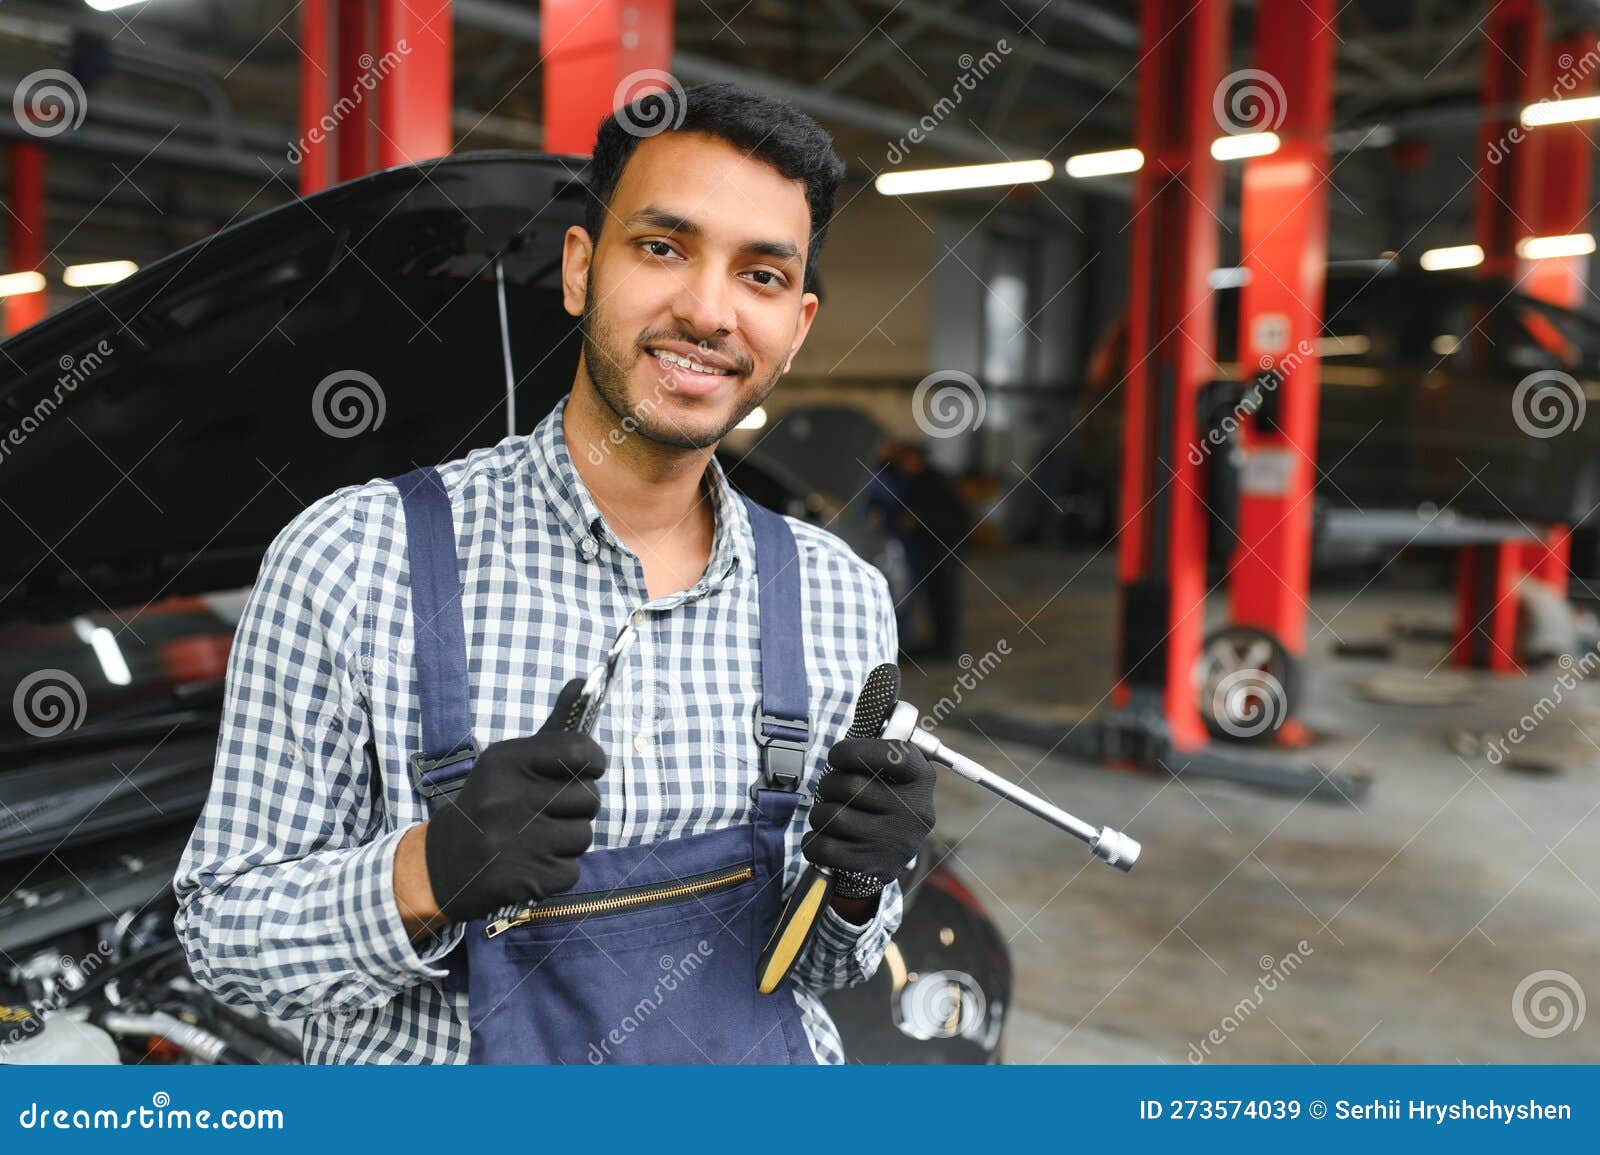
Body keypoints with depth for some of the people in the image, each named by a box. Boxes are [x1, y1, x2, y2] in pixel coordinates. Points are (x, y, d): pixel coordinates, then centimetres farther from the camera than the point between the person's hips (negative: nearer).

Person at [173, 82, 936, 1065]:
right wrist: (429, 871, -27)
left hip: (769, 1080, 3)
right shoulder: (354, 560, -17)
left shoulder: (842, 599, -6)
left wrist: (857, 880, -16)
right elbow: (227, 934, -10)